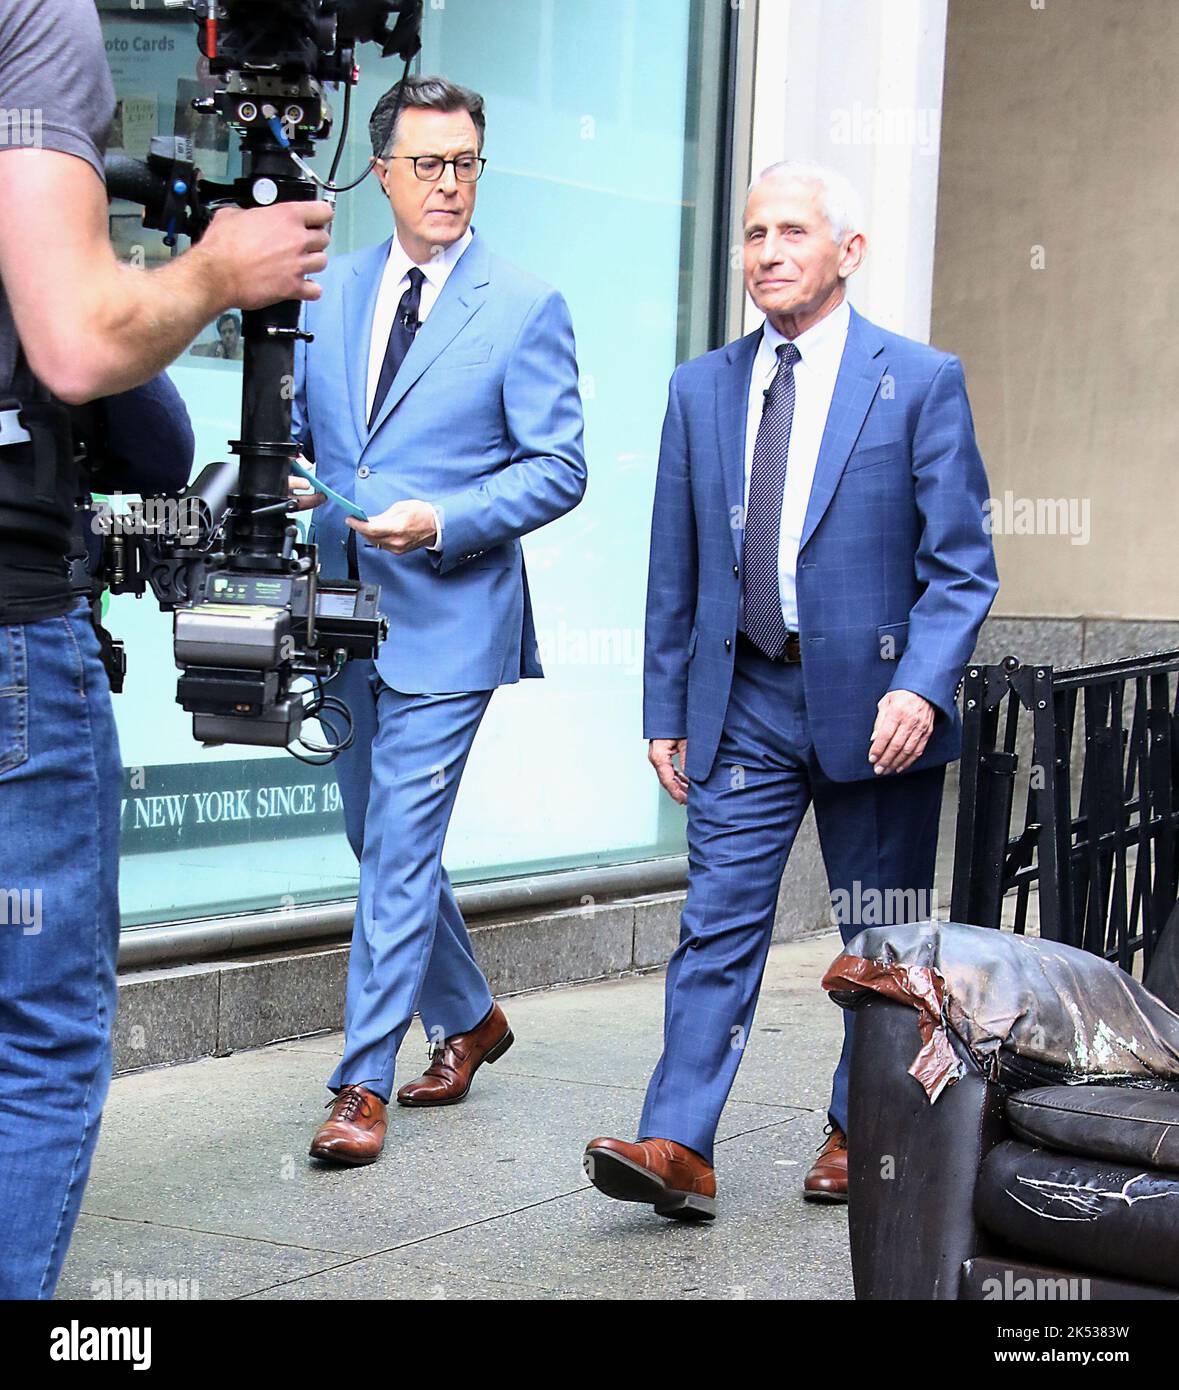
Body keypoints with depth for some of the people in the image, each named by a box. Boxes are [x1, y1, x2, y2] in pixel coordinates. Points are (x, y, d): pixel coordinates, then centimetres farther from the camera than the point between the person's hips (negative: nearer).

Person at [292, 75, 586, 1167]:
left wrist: (443, 522, -20)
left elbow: (559, 469, -7)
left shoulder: (526, 309, -4)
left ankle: (364, 1082, -1)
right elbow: (296, 432, 19)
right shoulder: (331, 292, 10)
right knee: (381, 840, 16)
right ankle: (469, 1017, 35)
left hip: (446, 617, -6)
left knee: (400, 849, -8)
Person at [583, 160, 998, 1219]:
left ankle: (862, 1133, 24)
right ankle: (679, 1151, -6)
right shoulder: (701, 388, 9)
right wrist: (667, 709, 10)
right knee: (719, 922, -4)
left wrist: (922, 686, -19)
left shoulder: (922, 380, -3)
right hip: (745, 704, 3)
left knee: (885, 937, 8)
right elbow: (675, 569, 13)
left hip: (875, 703, -2)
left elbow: (963, 563, -5)